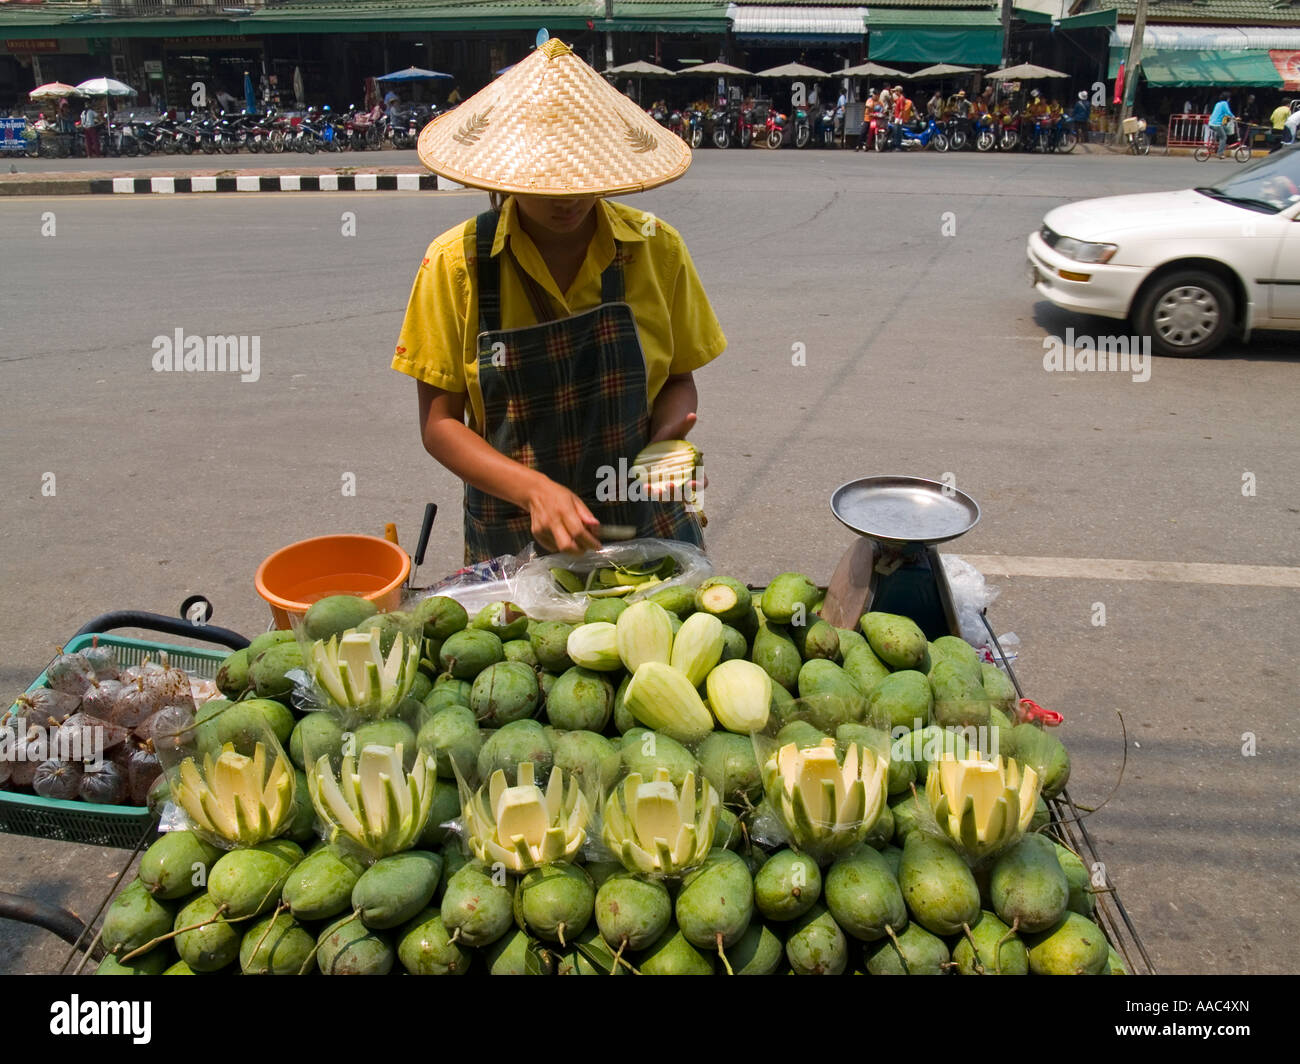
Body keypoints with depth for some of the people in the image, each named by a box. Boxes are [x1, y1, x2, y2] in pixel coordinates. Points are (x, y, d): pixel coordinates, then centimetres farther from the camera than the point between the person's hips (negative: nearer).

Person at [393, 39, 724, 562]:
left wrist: (665, 435, -16)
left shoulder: (656, 248, -5)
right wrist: (535, 489, -22)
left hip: (648, 525, 1)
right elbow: (438, 423, -6)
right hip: (512, 536, 0)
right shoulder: (457, 262, -8)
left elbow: (679, 381, 7)